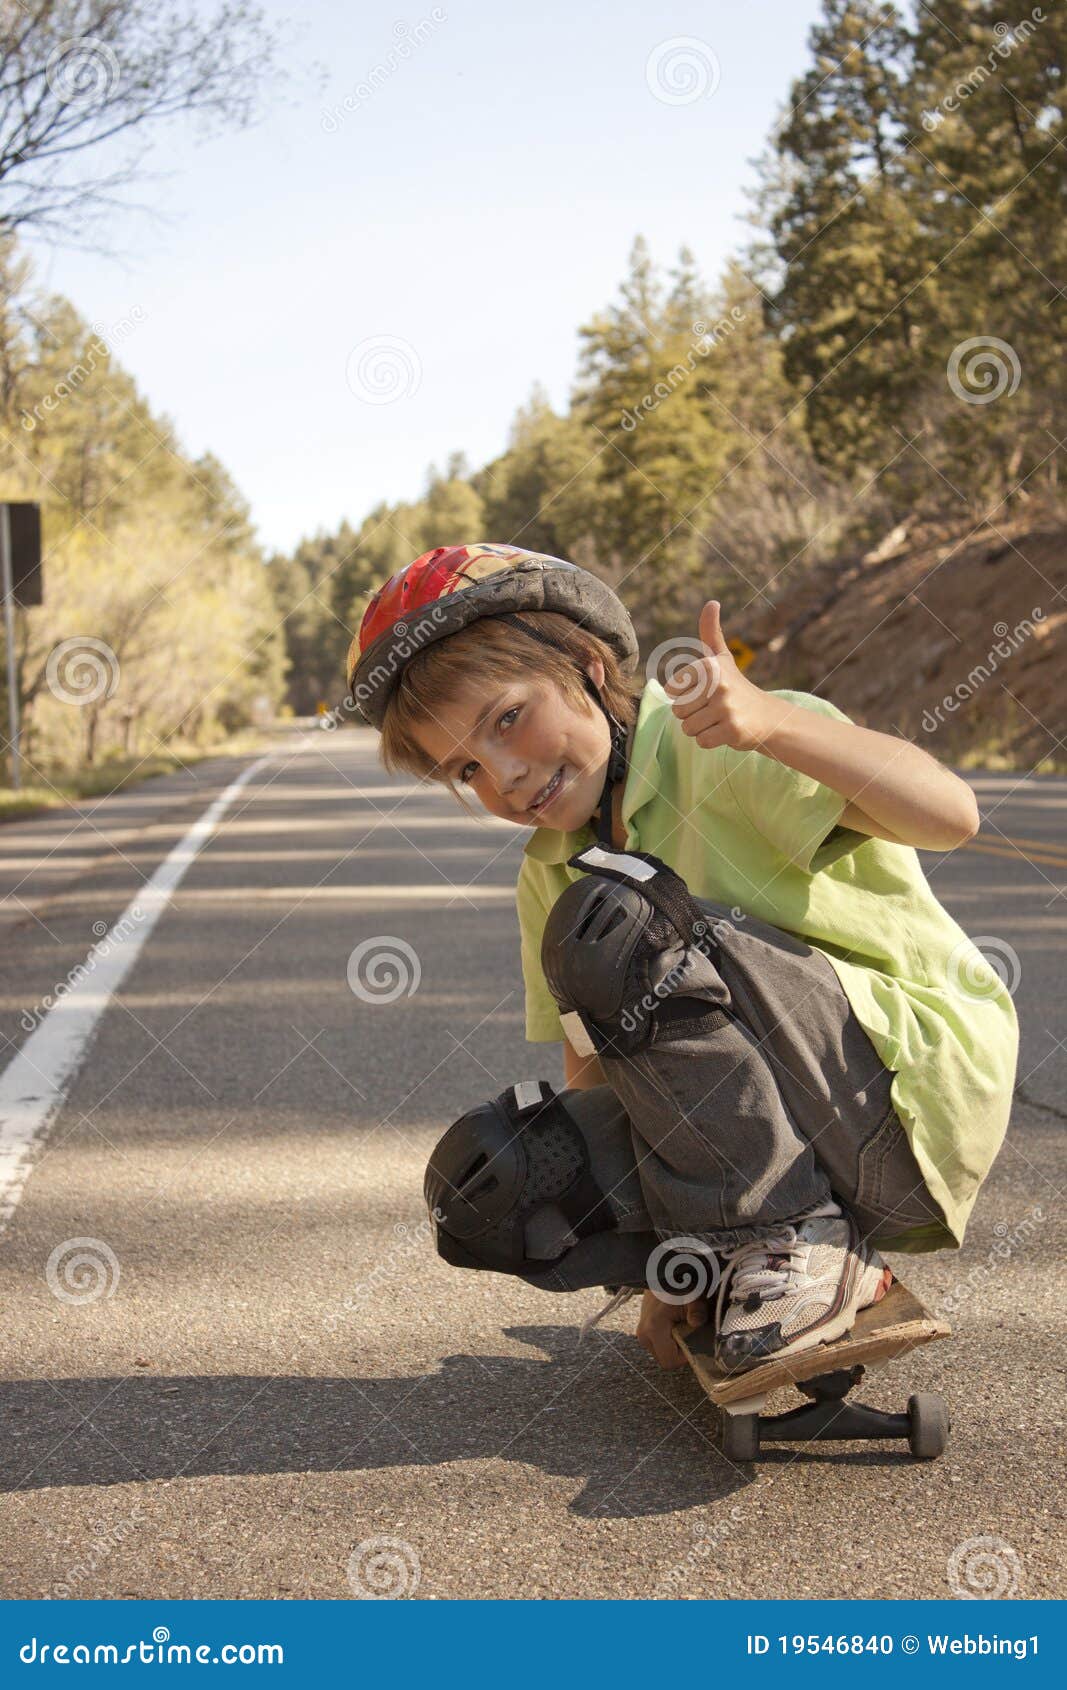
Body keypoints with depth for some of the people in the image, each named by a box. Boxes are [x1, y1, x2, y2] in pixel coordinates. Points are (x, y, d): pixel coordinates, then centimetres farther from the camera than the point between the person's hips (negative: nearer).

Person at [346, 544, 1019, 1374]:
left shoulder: (719, 749, -13)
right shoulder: (550, 875, 11)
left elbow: (951, 814, -28)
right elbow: (595, 1072, 11)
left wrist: (772, 722, -43)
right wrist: (659, 1274, 0)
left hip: (910, 1093, -7)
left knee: (609, 927, -27)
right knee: (480, 1175, -14)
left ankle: (803, 1242, -16)